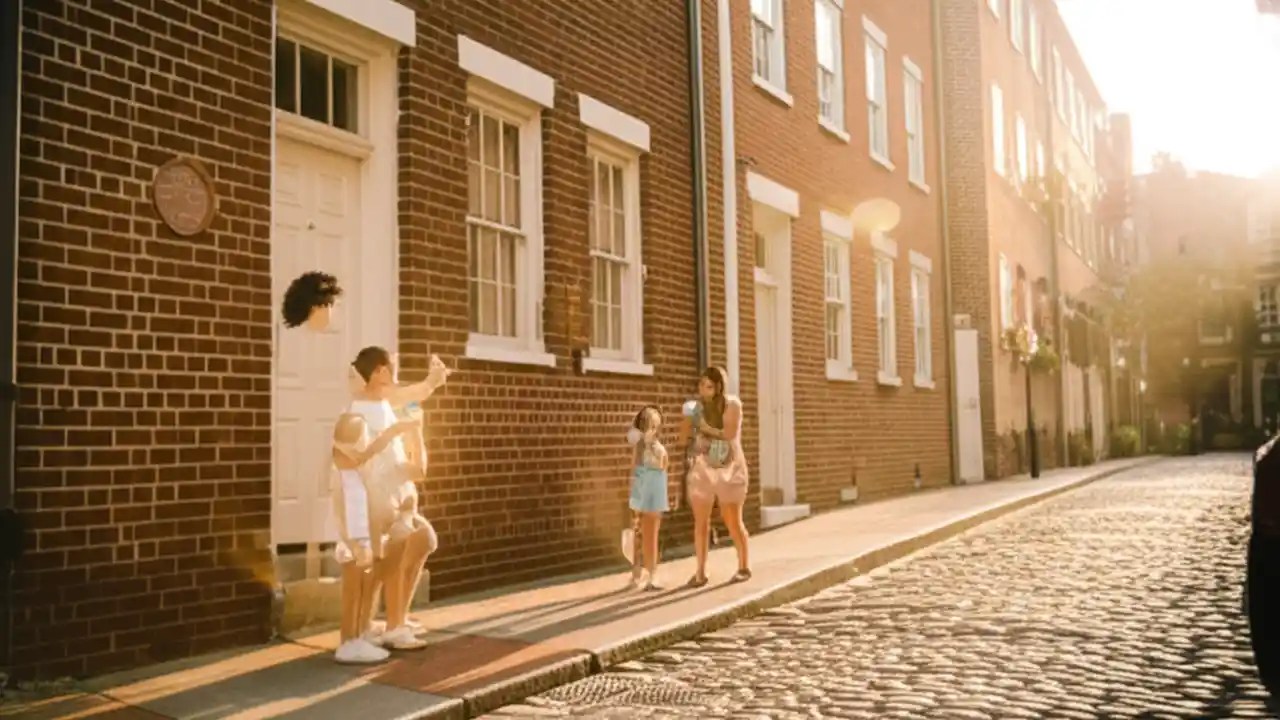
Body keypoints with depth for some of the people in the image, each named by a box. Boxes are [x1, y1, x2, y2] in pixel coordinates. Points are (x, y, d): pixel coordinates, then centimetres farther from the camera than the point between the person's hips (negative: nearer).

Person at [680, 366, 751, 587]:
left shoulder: (731, 404, -8)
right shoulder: (696, 406, 3)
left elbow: (730, 434, -18)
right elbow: (683, 439, -1)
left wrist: (706, 428, -14)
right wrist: (688, 416, -15)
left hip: (729, 469, -3)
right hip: (702, 469, 3)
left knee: (733, 521, 2)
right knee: (700, 521, 0)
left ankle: (744, 567, 19)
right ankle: (700, 572, 6)